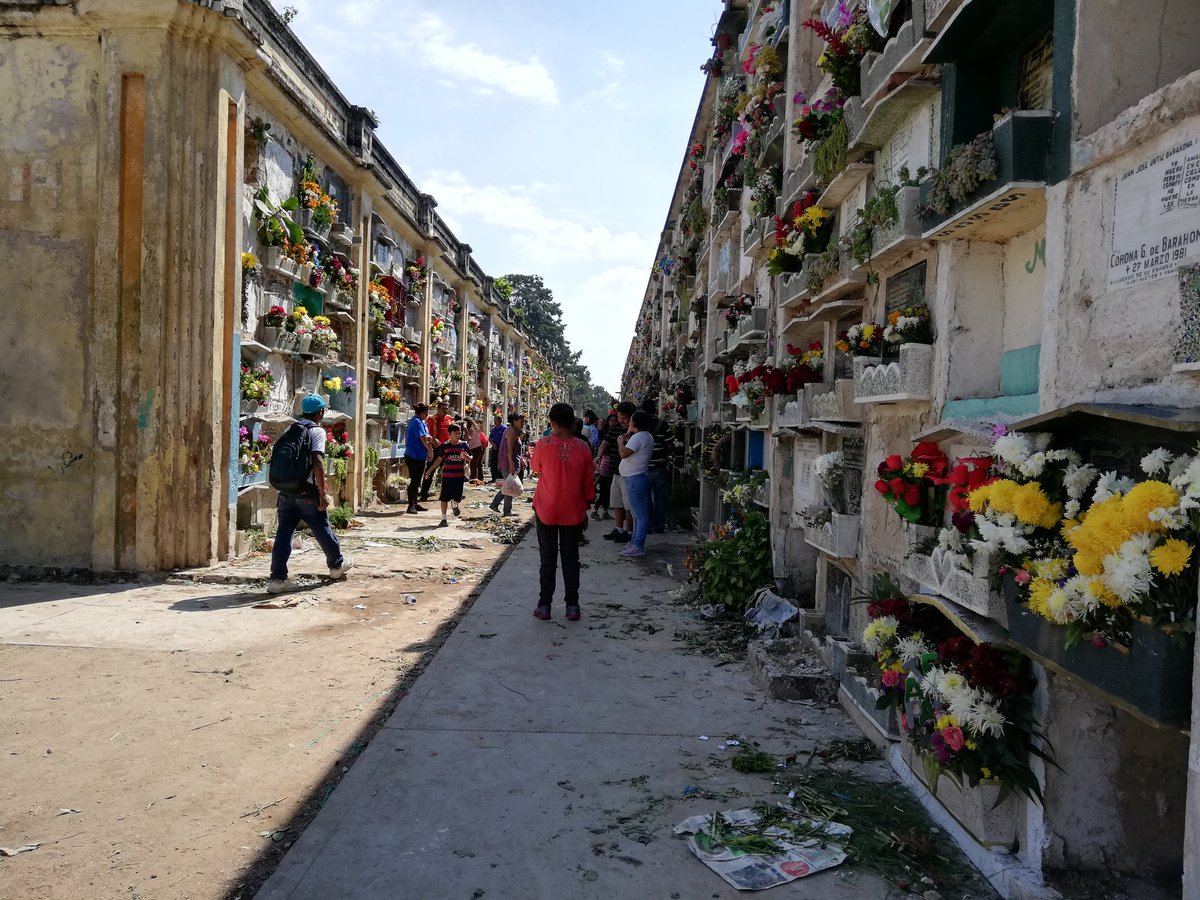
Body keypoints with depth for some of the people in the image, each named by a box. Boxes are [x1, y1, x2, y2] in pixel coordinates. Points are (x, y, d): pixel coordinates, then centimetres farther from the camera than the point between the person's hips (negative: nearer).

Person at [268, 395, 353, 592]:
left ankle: (277, 578, -2)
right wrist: (322, 494, -18)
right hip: (306, 492, -5)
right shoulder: (317, 431, -8)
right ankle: (337, 564, 32)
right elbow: (317, 462, -18)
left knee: (283, 534, 2)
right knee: (322, 530, 13)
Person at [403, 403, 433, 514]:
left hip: (418, 456, 11)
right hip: (415, 456, -11)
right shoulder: (417, 422, -16)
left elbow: (426, 437, 21)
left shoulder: (419, 421, 17)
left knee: (416, 481, 15)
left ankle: (414, 504, 22)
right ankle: (411, 506, -4)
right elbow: (423, 439, -19)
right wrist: (430, 451, -8)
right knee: (415, 481, -7)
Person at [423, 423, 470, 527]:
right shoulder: (445, 446, 1)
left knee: (457, 498, 2)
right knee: (444, 498, 0)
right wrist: (430, 470, 7)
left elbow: (471, 458, 10)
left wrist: (466, 457, -15)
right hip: (447, 475, -1)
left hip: (459, 476, 1)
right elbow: (439, 459, 9)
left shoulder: (463, 445, 3)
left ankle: (455, 505, 40)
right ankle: (444, 519, 11)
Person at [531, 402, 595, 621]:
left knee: (548, 558, 9)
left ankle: (544, 605, 12)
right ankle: (572, 606, 10)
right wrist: (586, 508, 14)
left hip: (546, 510, -1)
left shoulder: (543, 445, -13)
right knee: (570, 558, 9)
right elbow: (588, 483, 1)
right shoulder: (583, 448, -7)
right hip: (572, 511, 1)